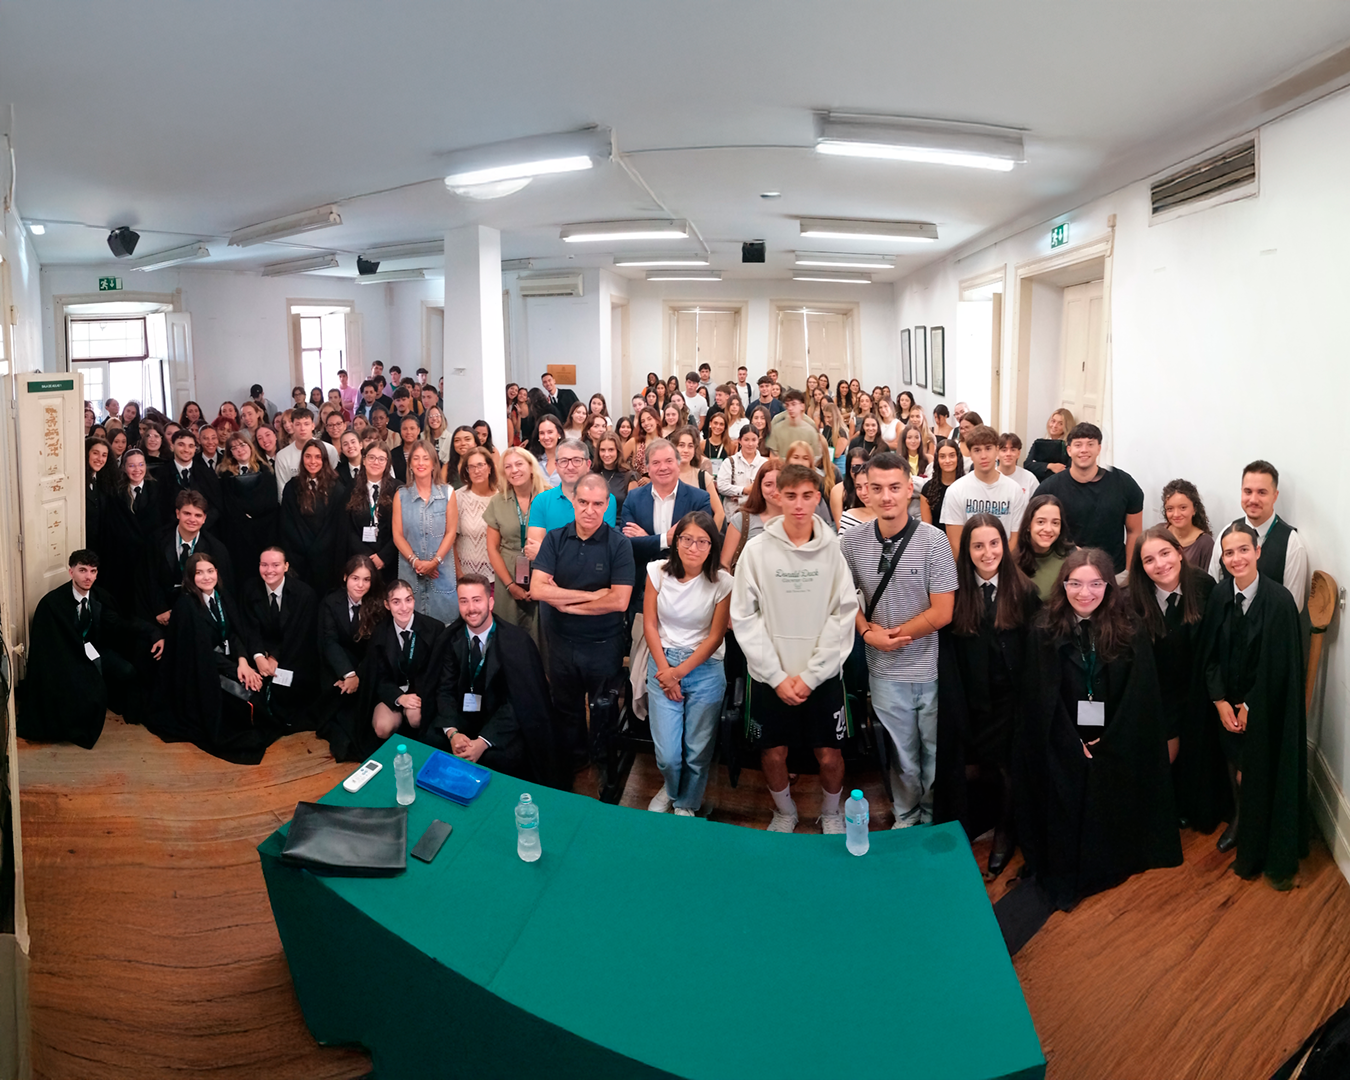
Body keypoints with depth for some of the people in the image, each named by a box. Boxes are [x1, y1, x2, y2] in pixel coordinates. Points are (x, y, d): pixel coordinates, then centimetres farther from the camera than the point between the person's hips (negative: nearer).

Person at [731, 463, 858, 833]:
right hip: (770, 676, 0)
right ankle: (784, 812, 37)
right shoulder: (758, 549, -5)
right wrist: (778, 676, -10)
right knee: (773, 754, 10)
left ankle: (831, 813, 34)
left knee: (829, 755, 6)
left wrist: (810, 675, -11)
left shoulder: (833, 549, -5)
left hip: (823, 675, 0)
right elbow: (745, 618, -5)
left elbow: (843, 615, -6)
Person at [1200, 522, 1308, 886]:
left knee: (1261, 776, 3)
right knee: (1236, 768, 14)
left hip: (1266, 709, -4)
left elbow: (1278, 665, -15)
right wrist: (1221, 702, -6)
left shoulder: (1279, 600, -19)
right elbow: (1210, 654, 2)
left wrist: (1249, 707, -10)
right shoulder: (1220, 596, -3)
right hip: (1229, 705, 4)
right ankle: (1240, 822, 39)